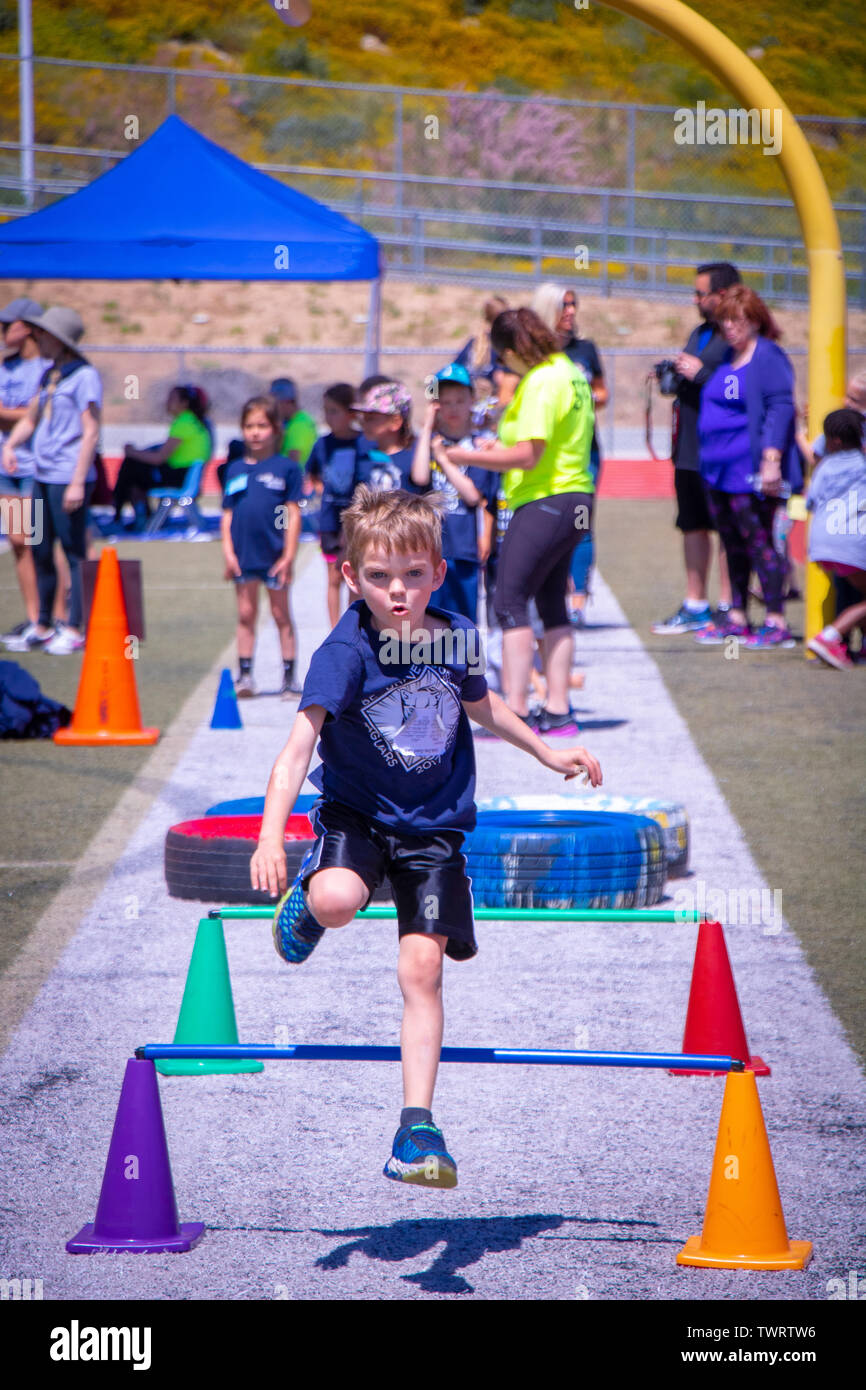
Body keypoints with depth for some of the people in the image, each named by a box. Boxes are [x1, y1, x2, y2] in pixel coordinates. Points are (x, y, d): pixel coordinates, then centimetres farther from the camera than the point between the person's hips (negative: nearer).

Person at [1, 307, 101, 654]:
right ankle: (43, 626, 18)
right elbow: (30, 419, 23)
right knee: (40, 550, 11)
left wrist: (77, 482, -18)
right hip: (42, 475, 8)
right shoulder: (49, 374, 15)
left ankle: (74, 629, 1)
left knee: (75, 553, -3)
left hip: (68, 478, -8)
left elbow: (91, 433, -14)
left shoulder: (85, 376, -10)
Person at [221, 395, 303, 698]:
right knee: (246, 614, 8)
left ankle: (289, 676, 11)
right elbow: (227, 514, 8)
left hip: (274, 556, -3)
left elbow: (293, 515, -3)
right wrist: (228, 552, -1)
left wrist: (288, 556, -8)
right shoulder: (235, 469, 7)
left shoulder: (286, 468, -2)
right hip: (243, 556, 3)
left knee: (281, 615, 5)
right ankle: (244, 675, 13)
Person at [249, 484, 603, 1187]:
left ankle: (418, 1126, -1)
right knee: (337, 900, -34)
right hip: (356, 812, -2)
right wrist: (271, 836, -39)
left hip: (433, 824, 3)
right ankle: (305, 900, 6)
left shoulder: (457, 637, -5)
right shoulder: (345, 651, -19)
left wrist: (547, 752, 27)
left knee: (422, 967, -7)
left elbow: (480, 705, 18)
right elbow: (300, 742, -27)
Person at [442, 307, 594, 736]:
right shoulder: (569, 371, 14)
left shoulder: (541, 383, -17)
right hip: (574, 499, 10)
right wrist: (503, 447, 18)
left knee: (510, 602, -10)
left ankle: (515, 711, -15)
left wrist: (470, 457, -14)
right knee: (552, 605, 13)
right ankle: (558, 711, 14)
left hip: (544, 504, -10)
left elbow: (528, 456, -23)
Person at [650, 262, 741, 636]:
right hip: (690, 450, 10)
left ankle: (727, 608, 1)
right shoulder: (700, 333, 18)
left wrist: (700, 373, -19)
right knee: (693, 525, 14)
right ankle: (695, 606, 22)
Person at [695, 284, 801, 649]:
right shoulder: (725, 358, 16)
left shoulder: (767, 357, -10)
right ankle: (736, 617, 20)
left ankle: (776, 622, -5)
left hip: (749, 470, -9)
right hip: (718, 469, 9)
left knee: (758, 542, -8)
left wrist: (771, 460, -22)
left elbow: (780, 409, -17)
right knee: (733, 545, 13)